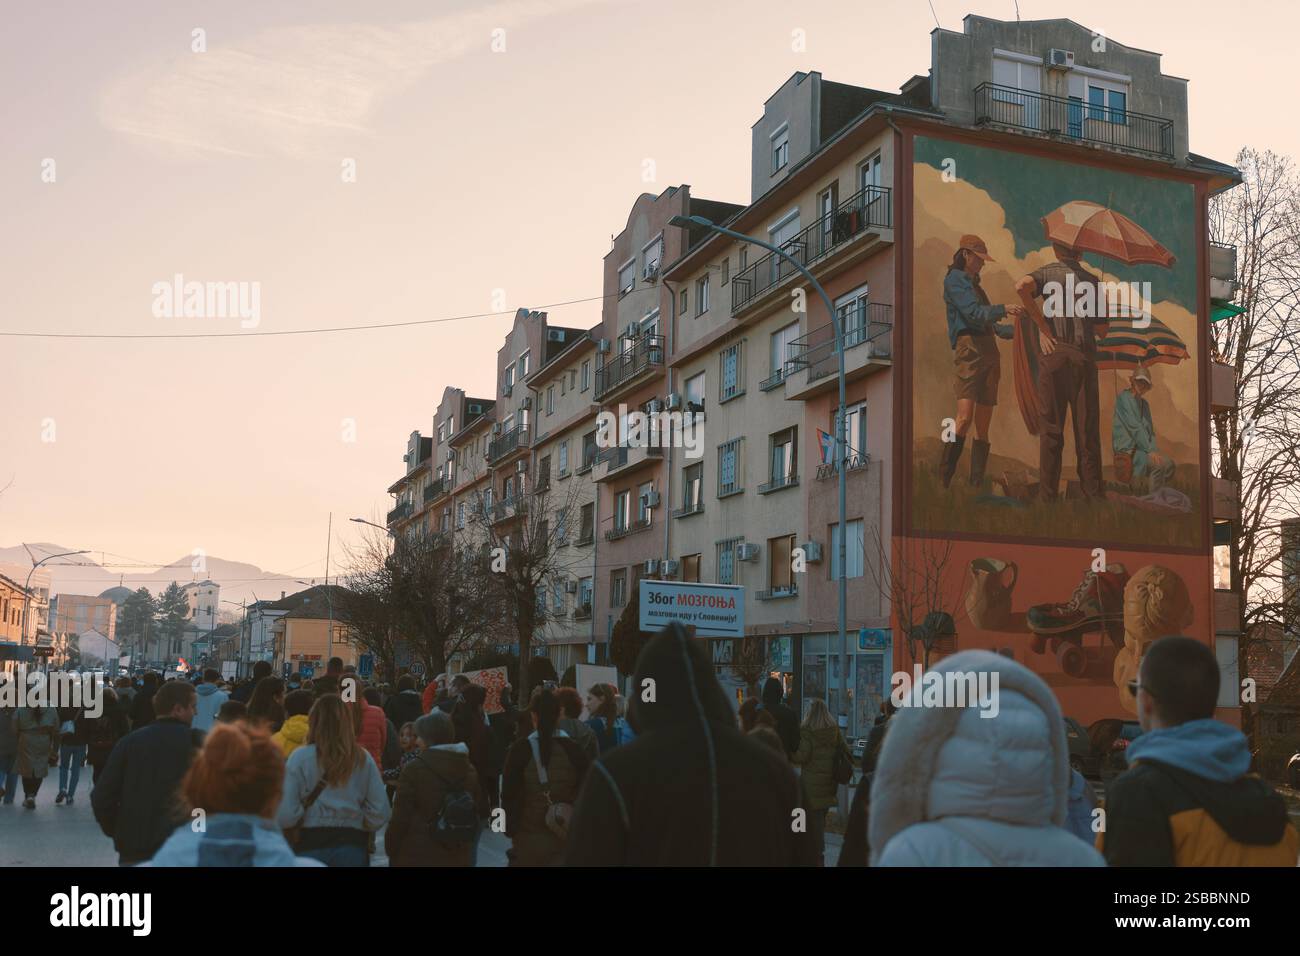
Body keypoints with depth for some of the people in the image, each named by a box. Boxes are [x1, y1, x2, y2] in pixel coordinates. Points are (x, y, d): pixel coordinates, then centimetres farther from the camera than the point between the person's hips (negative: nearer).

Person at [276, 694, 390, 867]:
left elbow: (285, 815, -14)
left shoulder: (300, 758, -11)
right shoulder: (363, 759, -4)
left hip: (312, 845, -2)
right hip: (353, 847, 2)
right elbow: (380, 813, -2)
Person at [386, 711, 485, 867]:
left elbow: (401, 816, -11)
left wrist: (391, 847, -1)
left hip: (418, 857, -5)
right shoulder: (469, 770, 4)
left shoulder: (414, 769, -12)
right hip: (457, 858, 5)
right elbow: (481, 810, 12)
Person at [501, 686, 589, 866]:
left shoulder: (521, 748, -10)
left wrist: (510, 829, 3)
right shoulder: (574, 748, -4)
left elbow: (510, 794, -8)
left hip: (529, 838, -2)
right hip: (567, 838, 2)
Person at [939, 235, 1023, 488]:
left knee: (983, 426, 2)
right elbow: (973, 313, -11)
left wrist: (1014, 331, 26)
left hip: (989, 352, 9)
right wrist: (1003, 309, -21)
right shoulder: (954, 280, 2)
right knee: (965, 418, -21)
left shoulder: (975, 284, 27)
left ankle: (977, 485, 1)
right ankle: (943, 482, -21)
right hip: (968, 349, -9)